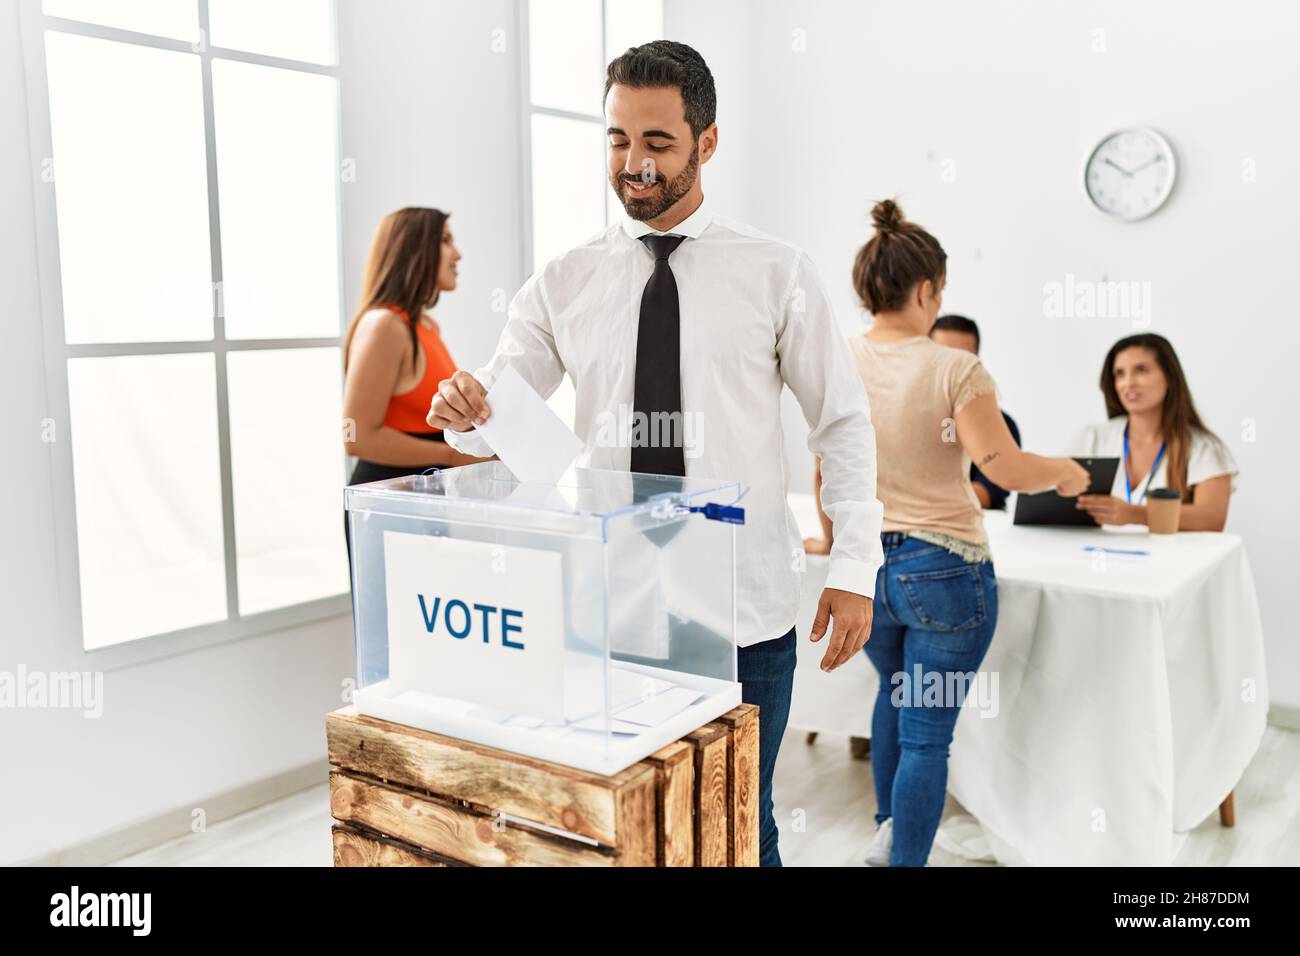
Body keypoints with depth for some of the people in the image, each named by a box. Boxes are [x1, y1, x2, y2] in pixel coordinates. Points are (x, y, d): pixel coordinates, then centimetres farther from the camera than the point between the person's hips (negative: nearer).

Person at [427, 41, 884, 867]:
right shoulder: (564, 283, 4)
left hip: (746, 612, -1)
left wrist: (855, 569, -6)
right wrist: (463, 410, -20)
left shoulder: (778, 273, -1)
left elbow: (844, 422, 0)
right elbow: (501, 419, 4)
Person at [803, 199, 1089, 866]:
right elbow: (1006, 469, -19)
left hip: (863, 563, 6)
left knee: (896, 688, 31)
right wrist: (1065, 471, 1)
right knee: (926, 735, 6)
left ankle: (887, 831, 41)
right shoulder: (954, 370, -15)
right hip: (942, 569, -5)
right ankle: (907, 858, 16)